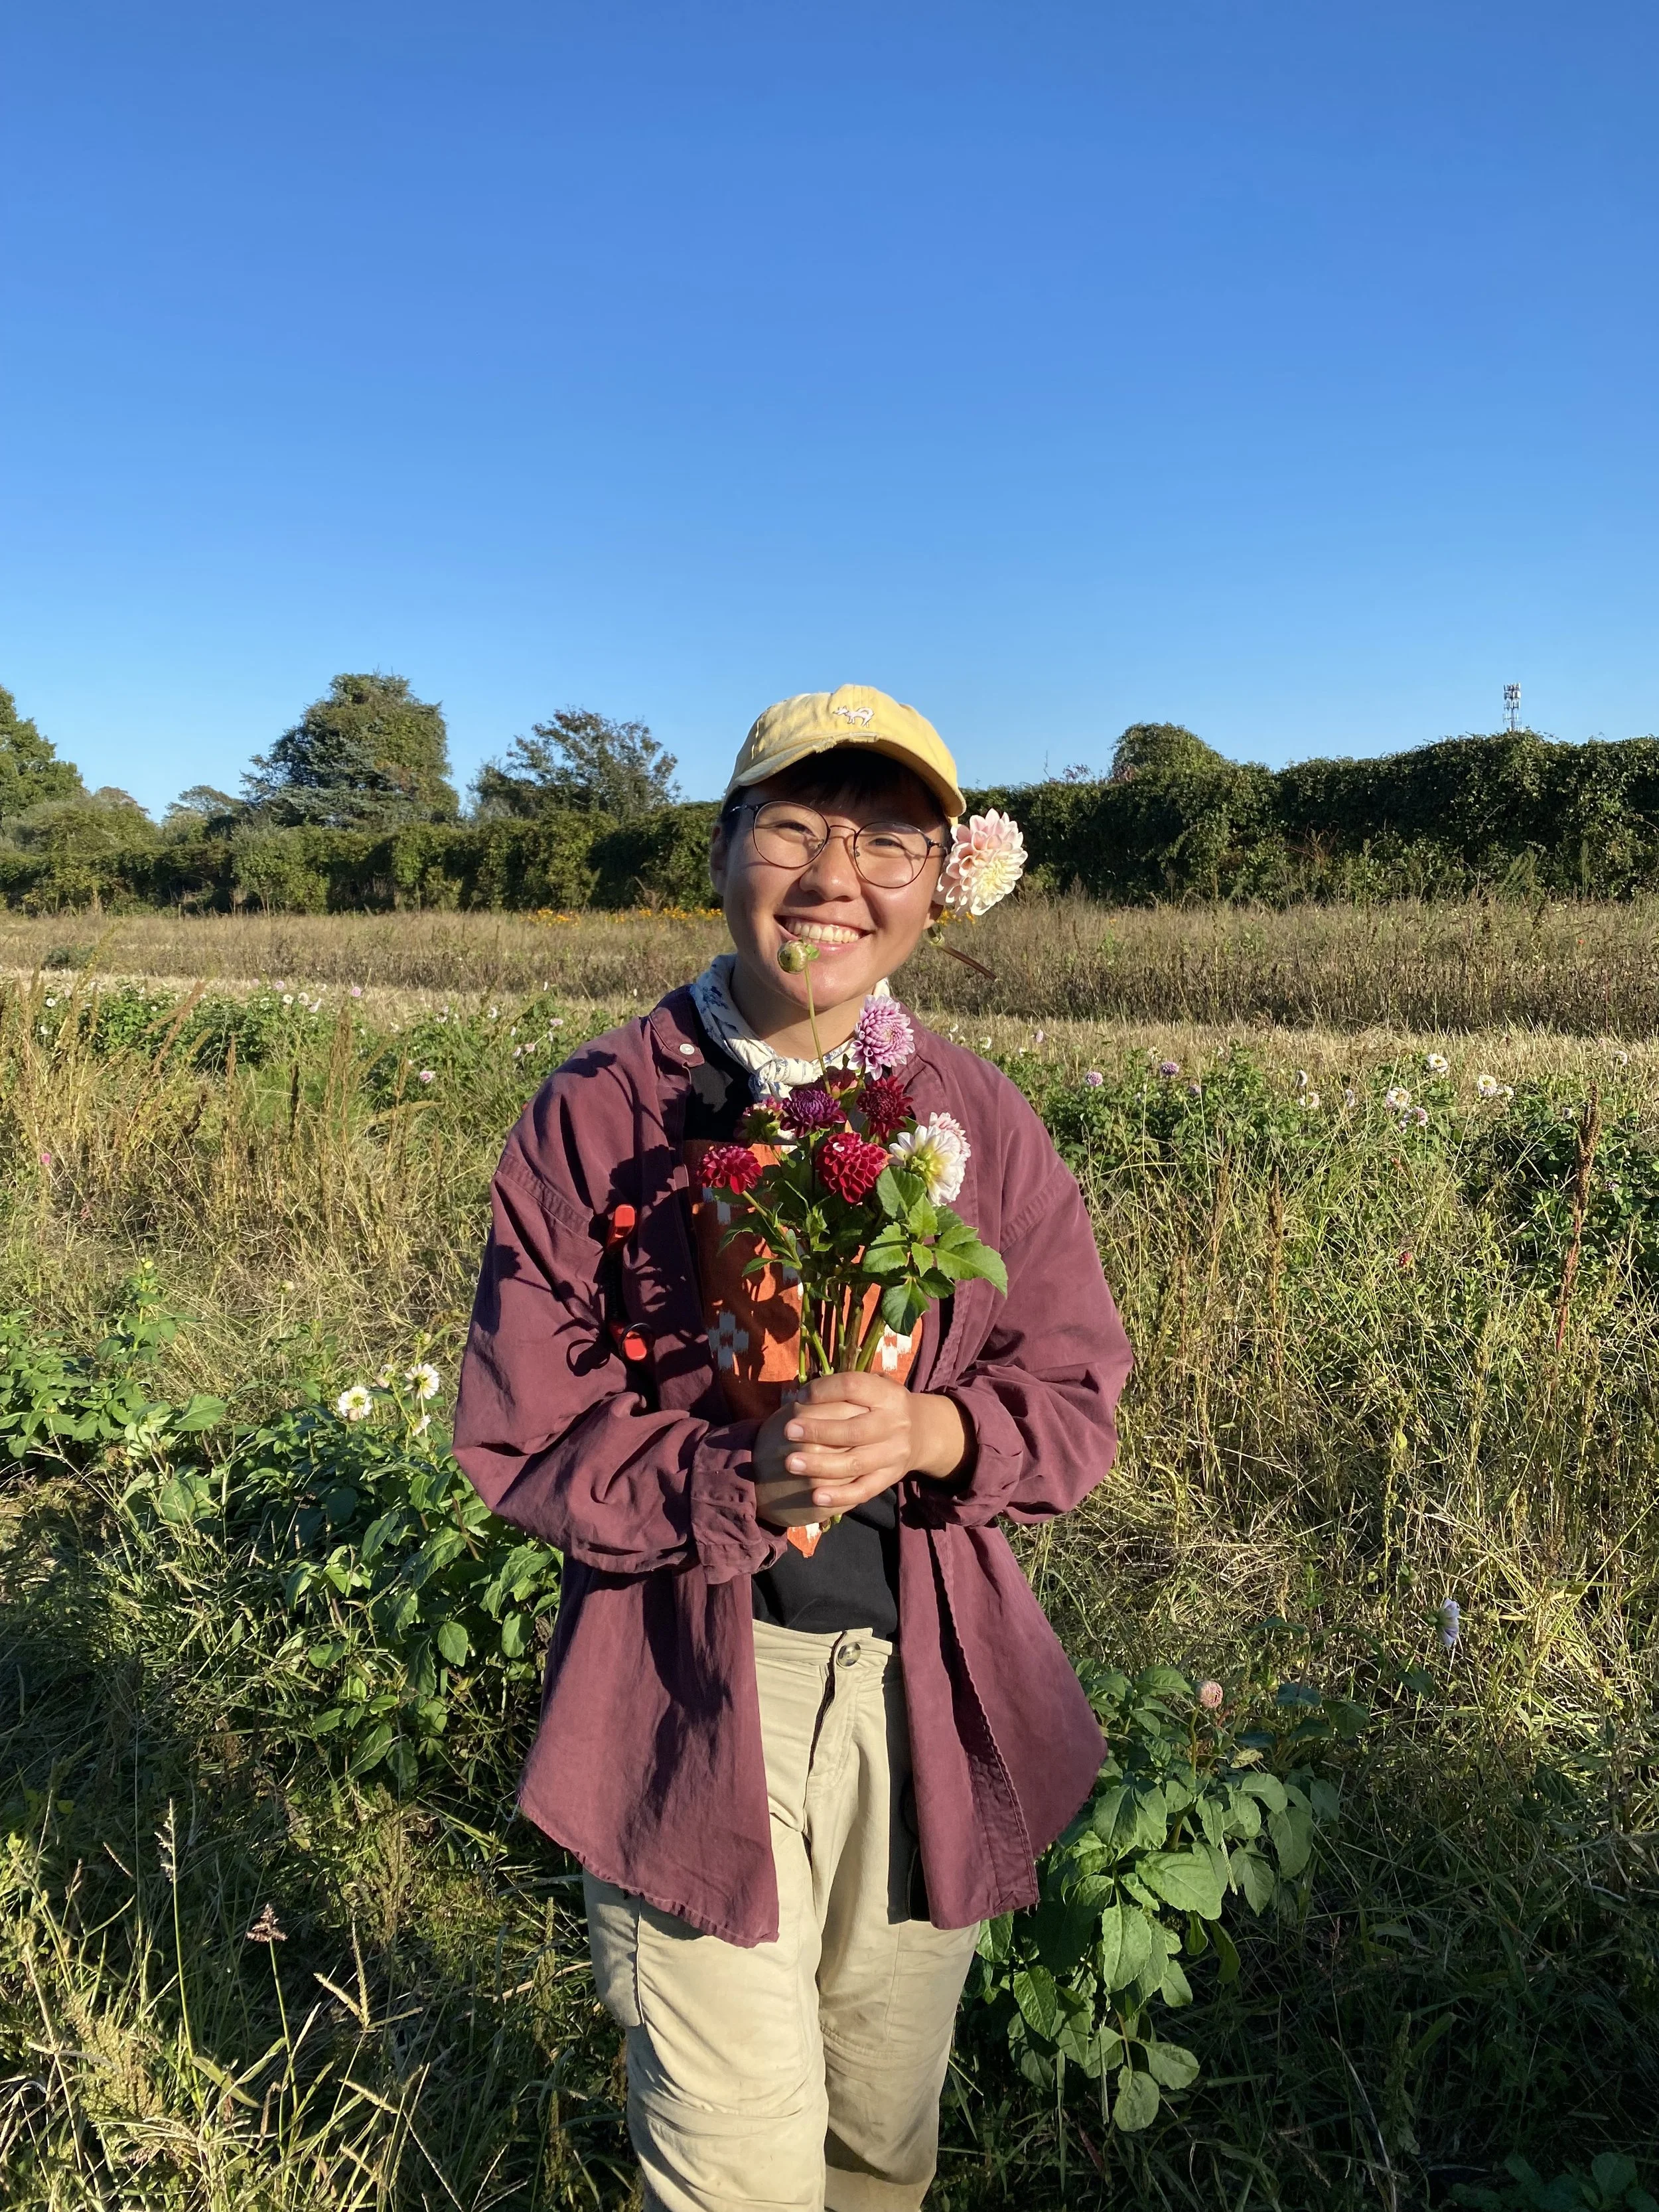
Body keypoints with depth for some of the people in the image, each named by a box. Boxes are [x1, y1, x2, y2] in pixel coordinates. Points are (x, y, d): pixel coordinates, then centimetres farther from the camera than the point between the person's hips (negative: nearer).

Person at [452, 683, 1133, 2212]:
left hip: (930, 1691, 3)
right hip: (693, 1697, -3)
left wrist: (928, 1432, -20)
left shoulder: (982, 1123, 0)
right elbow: (520, 1439, -8)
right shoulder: (596, 1118, -9)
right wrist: (735, 1478, -25)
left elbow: (1077, 1398, 1)